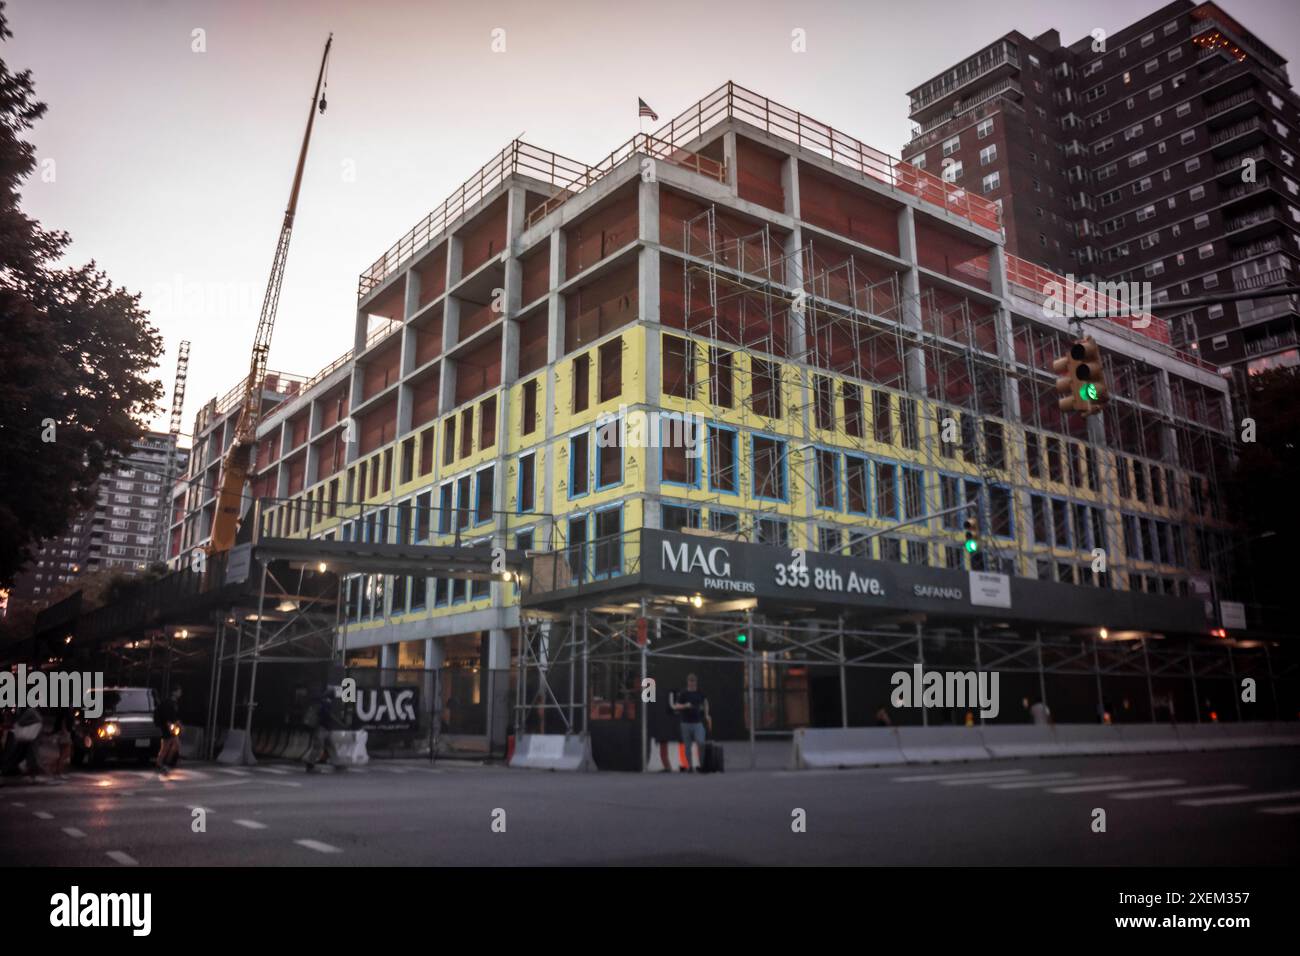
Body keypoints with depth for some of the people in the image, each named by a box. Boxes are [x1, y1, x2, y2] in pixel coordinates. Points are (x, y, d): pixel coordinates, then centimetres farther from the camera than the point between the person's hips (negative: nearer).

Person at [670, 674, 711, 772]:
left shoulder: (700, 693, 7)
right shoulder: (682, 694, 0)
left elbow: (705, 702, 25)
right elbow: (676, 706, -4)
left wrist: (706, 715, 17)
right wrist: (685, 706, -21)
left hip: (698, 723, 1)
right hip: (686, 723, -1)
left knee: (700, 742, -19)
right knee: (688, 746, 3)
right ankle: (690, 766, 15)